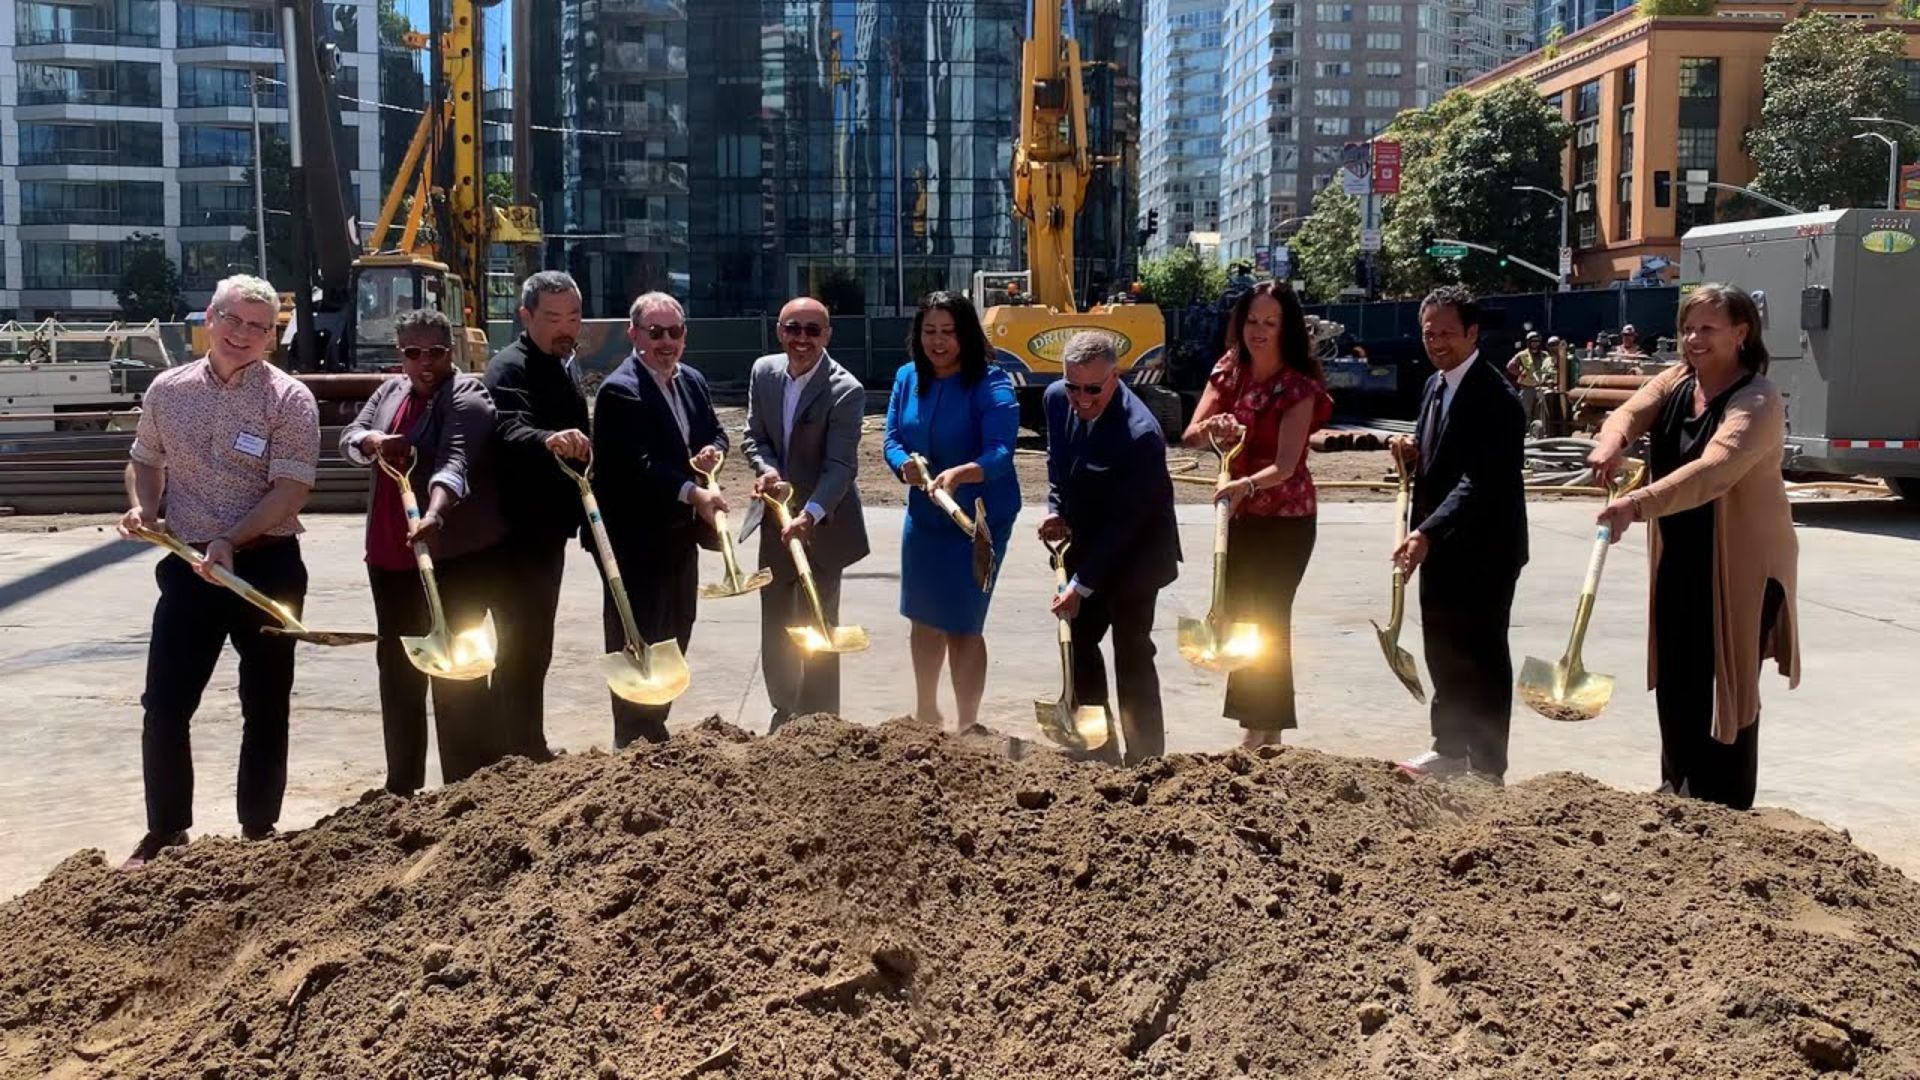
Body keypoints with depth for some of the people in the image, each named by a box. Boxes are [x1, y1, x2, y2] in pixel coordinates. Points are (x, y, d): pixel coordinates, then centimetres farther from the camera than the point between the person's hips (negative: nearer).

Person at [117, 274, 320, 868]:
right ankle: (166, 832, 16)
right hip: (188, 565, 3)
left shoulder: (289, 399, -8)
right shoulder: (167, 389, 5)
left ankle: (259, 832, 21)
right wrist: (142, 508, -1)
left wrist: (231, 540, -24)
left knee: (266, 708, 8)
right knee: (164, 705, 1)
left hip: (265, 567, -3)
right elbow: (145, 460, 19)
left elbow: (290, 490, -14)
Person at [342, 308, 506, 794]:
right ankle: (402, 786, 28)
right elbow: (349, 439, 6)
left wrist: (433, 515, -46)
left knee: (455, 671, -6)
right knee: (397, 668, 15)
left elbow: (455, 462, -29)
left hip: (456, 557, -8)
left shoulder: (467, 398, -13)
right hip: (390, 557, 8)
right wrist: (374, 441, -18)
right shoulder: (390, 391, 12)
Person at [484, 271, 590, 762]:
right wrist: (549, 440, -56)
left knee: (535, 646, 18)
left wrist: (579, 513, 21)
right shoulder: (509, 368, -16)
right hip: (518, 531, -10)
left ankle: (530, 749, 29)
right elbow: (510, 430, -36)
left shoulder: (565, 365, 12)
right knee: (522, 648, -9)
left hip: (549, 526, 10)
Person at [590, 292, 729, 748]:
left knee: (674, 637, 18)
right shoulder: (620, 391, -18)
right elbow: (637, 466, -27)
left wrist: (712, 451, -4)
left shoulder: (692, 381, 9)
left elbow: (715, 434, 19)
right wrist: (693, 493, -35)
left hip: (681, 534, 9)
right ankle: (633, 742, 11)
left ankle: (656, 729, 32)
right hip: (637, 539, -9)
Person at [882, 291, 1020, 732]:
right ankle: (925, 713, 41)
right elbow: (893, 439, -1)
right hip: (923, 517, 6)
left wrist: (961, 474, -48)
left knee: (961, 626, -3)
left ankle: (967, 726, 14)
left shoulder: (990, 385, -18)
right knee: (924, 619, 19)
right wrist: (904, 466, -24)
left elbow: (1000, 452, -29)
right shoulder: (908, 378, -1)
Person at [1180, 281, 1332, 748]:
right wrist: (1211, 426, -28)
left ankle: (1268, 732, 3)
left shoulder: (1298, 387, -17)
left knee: (1268, 621, -6)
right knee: (1238, 617, 12)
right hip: (1239, 513, 7)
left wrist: (1247, 485, -45)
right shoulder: (1228, 371, 0)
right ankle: (1254, 727, 25)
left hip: (1286, 518, -7)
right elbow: (1190, 436, -6)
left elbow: (1285, 465, -27)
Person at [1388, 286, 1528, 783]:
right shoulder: (1436, 386, 10)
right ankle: (1450, 750, 33)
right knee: (1443, 654, 18)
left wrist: (1427, 533, -37)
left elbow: (1479, 482, -28)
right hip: (1438, 548, 9)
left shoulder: (1496, 398, -19)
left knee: (1483, 661, 2)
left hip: (1482, 552, -9)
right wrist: (1412, 454, -3)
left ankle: (1487, 768, 12)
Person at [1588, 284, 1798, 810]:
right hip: (1679, 558, 7)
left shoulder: (1757, 402, -20)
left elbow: (1714, 470, -36)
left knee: (1725, 685, -1)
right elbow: (1631, 411, -11)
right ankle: (1678, 790, 31)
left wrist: (1637, 504, -49)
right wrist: (1613, 441, -36)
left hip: (1739, 564, -7)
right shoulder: (1676, 380, 5)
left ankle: (1724, 811, 10)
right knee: (1675, 678, 15)